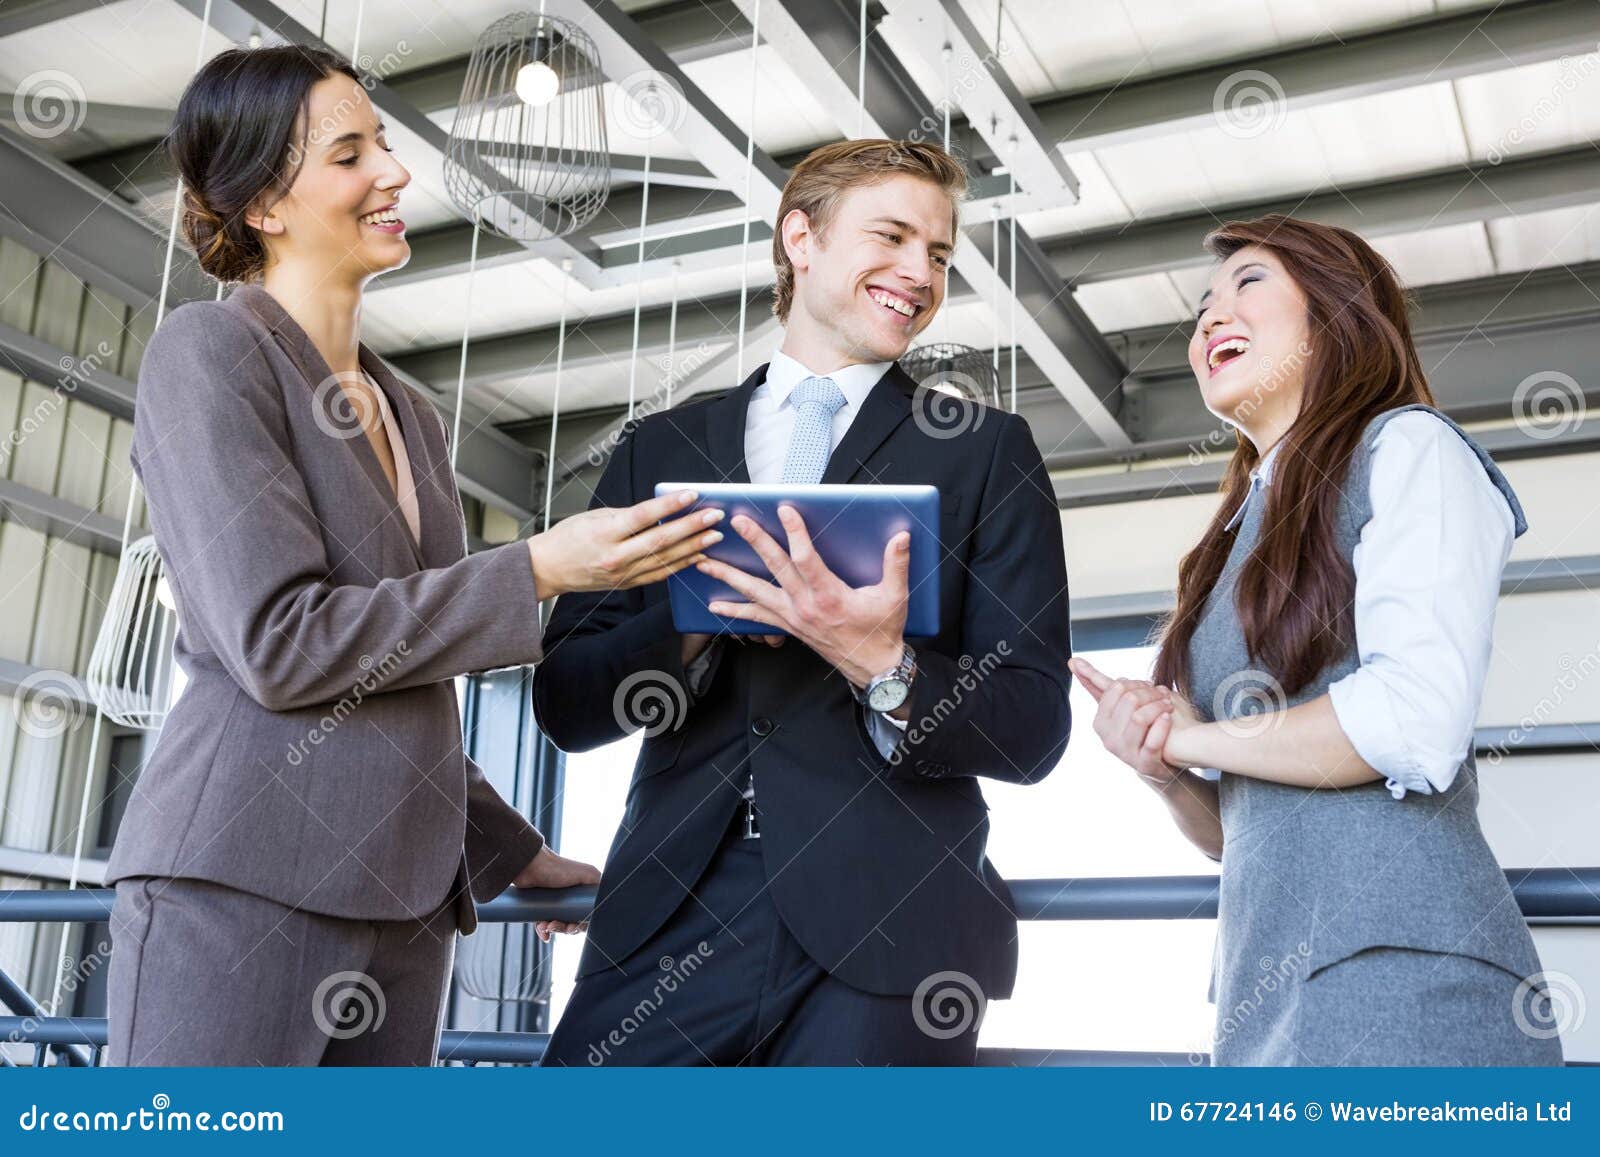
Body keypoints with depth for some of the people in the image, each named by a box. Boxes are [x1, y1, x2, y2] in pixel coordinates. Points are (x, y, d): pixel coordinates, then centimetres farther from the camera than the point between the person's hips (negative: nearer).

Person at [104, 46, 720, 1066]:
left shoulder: (411, 418, 19)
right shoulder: (208, 353, -3)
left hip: (403, 903, 7)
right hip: (241, 886, -6)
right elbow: (277, 641, -14)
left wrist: (509, 847, 21)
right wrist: (541, 569, -13)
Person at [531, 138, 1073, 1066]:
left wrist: (884, 668, -17)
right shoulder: (661, 449, 14)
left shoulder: (988, 452, 8)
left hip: (882, 929, -1)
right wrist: (703, 616, -11)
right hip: (669, 916, 2)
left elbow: (1033, 731, 2)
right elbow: (566, 703, 7)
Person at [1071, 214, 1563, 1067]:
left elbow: (1417, 723, -17)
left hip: (1400, 979, -7)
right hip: (1265, 993, 7)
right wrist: (1161, 767, -1)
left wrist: (1188, 736, -5)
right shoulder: (1242, 533, 20)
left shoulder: (1407, 449, 0)